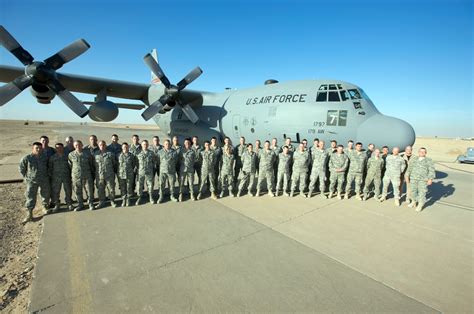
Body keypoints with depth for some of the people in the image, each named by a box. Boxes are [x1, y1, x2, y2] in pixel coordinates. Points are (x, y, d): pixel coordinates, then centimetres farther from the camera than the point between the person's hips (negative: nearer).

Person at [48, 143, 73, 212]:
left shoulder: (67, 156, 1)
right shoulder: (52, 157, 3)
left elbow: (71, 166, 3)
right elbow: (50, 168, 6)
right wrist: (50, 177, 2)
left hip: (66, 177, -1)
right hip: (56, 178, 1)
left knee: (68, 191, 6)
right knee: (55, 192, 6)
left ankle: (69, 204, 20)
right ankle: (56, 205, 21)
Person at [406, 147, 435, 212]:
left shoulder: (429, 161, -2)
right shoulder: (414, 159, 7)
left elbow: (432, 171, -5)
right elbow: (410, 168, 10)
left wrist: (430, 179, -14)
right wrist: (407, 177, 7)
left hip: (423, 180, -3)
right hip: (413, 178, 3)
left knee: (422, 192, 0)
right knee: (413, 190, 11)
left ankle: (420, 205, 13)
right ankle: (414, 202, 30)